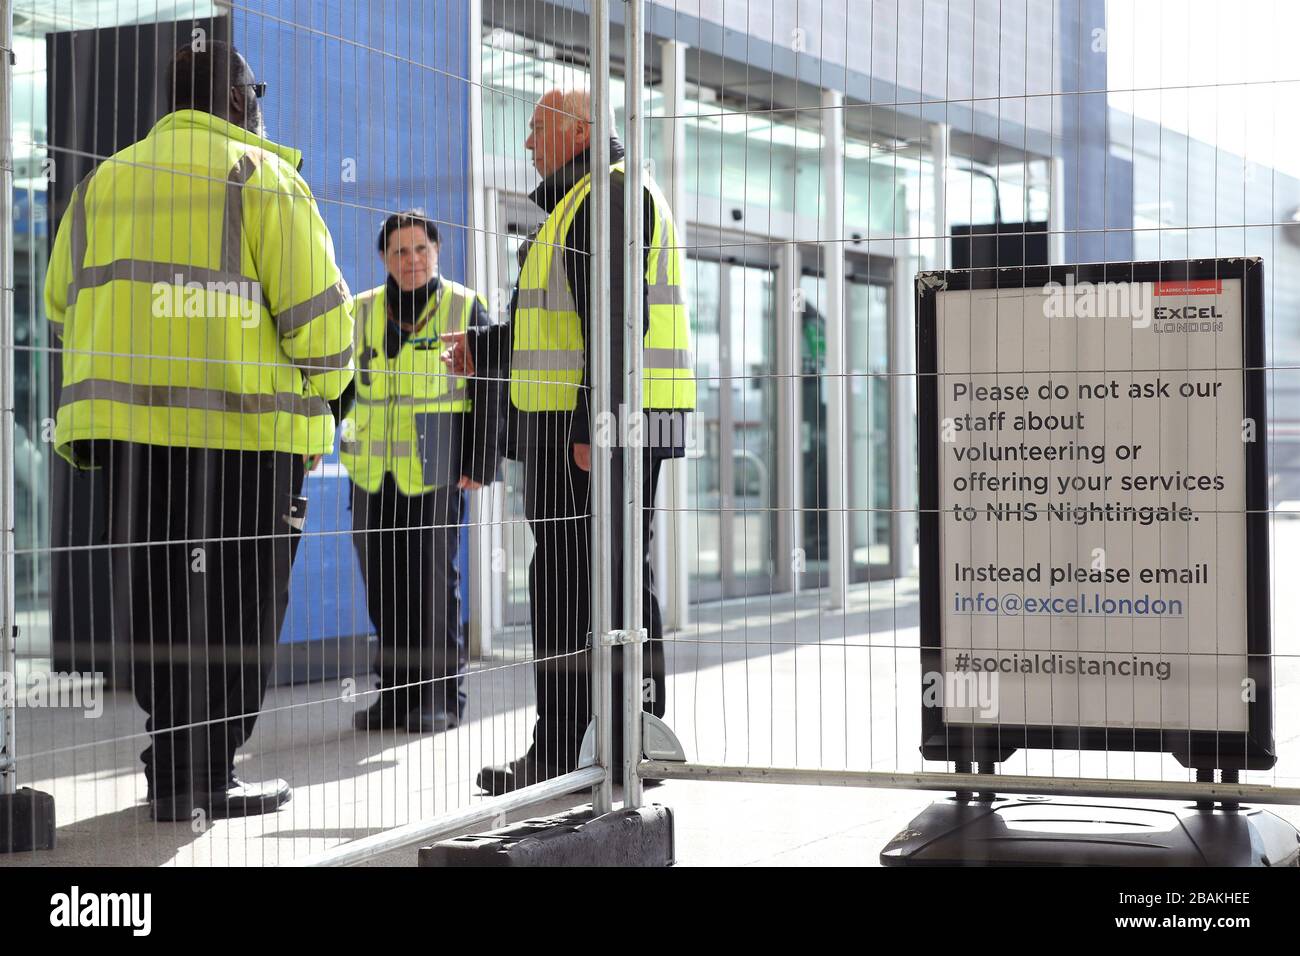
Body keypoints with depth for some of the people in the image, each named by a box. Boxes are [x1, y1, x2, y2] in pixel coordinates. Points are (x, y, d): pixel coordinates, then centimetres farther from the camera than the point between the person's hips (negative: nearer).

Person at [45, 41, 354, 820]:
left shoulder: (102, 183, 18)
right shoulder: (262, 177, -2)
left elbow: (65, 306, 21)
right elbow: (317, 307, -7)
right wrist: (315, 397, 7)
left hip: (132, 423, 6)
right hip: (244, 424, -5)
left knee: (156, 600, 10)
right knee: (237, 604, 2)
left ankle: (171, 772, 11)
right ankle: (212, 769, 2)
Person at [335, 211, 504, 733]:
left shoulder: (465, 309, 0)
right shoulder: (364, 313, 10)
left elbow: (489, 392, -2)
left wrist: (480, 466, -7)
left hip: (434, 471, -4)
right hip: (373, 473, 4)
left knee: (431, 583, -4)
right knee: (383, 584, 6)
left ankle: (442, 696, 7)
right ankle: (396, 691, 16)